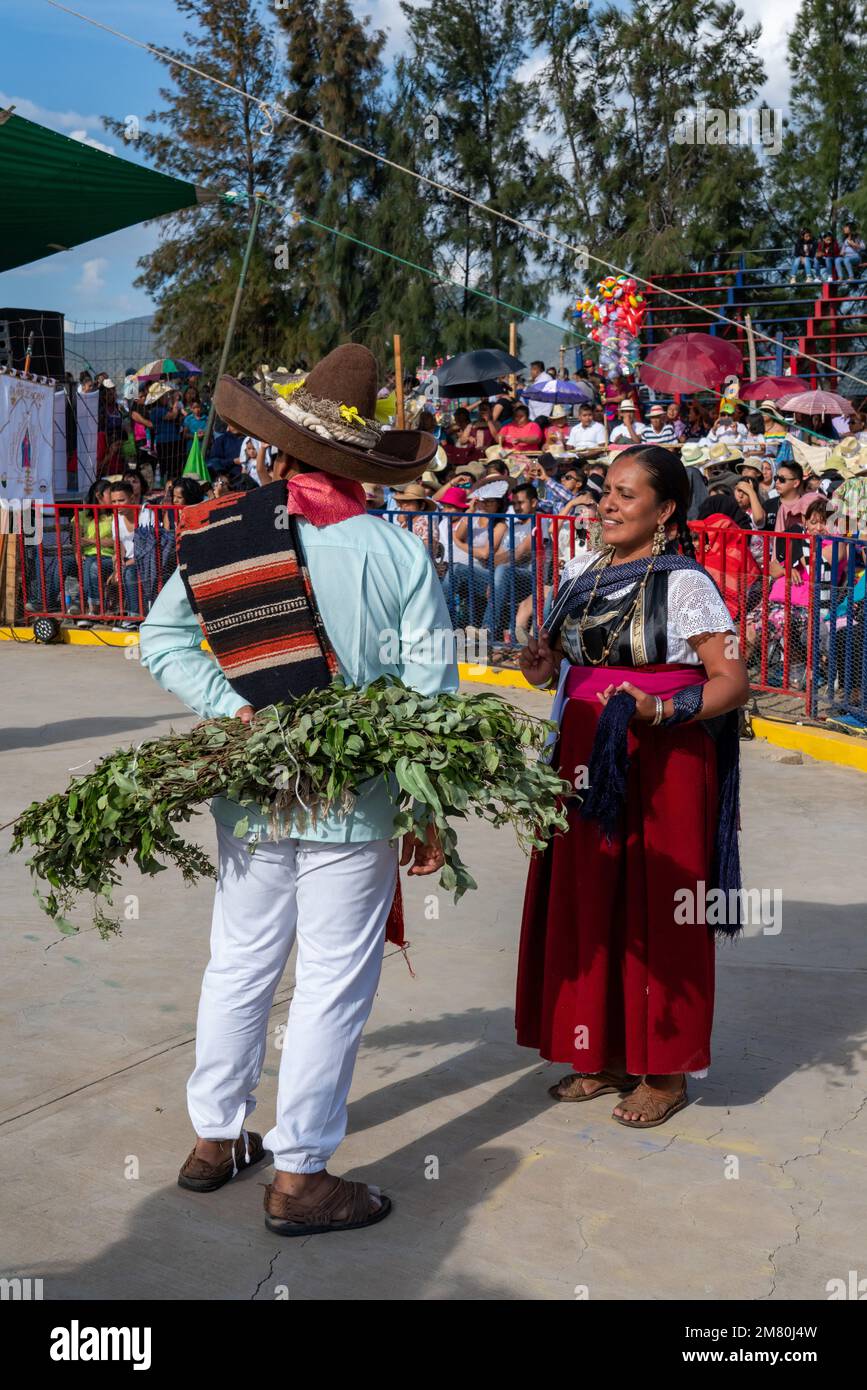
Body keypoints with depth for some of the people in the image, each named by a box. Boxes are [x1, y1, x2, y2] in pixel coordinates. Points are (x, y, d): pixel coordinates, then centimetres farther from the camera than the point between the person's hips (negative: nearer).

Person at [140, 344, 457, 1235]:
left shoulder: (220, 532, -1)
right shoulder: (397, 552, -9)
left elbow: (162, 635, -4)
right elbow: (430, 690, -9)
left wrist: (230, 708, -8)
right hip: (354, 802, -4)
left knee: (239, 962, 18)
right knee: (332, 982, 6)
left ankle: (215, 1138, 32)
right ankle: (298, 1177, 15)